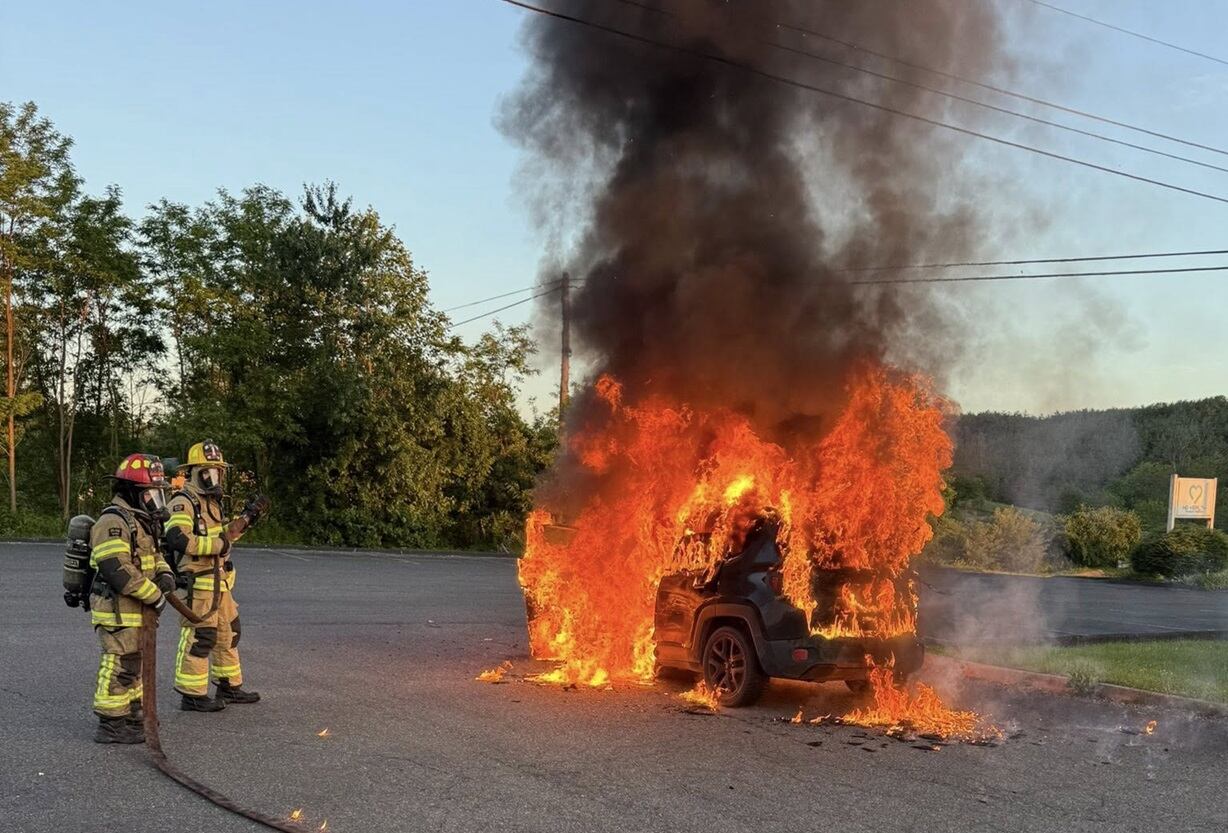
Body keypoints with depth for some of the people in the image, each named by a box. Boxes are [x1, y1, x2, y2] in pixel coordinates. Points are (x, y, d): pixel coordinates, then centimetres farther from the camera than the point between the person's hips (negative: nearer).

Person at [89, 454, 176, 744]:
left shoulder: (140, 520, 13)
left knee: (135, 663, 21)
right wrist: (155, 596, -20)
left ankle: (133, 713, 34)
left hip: (135, 610, 10)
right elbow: (117, 570, -27)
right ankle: (111, 725, 4)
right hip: (118, 611, -10)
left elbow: (154, 554, 22)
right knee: (120, 666, -5)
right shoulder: (113, 522, -20)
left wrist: (165, 574, -2)